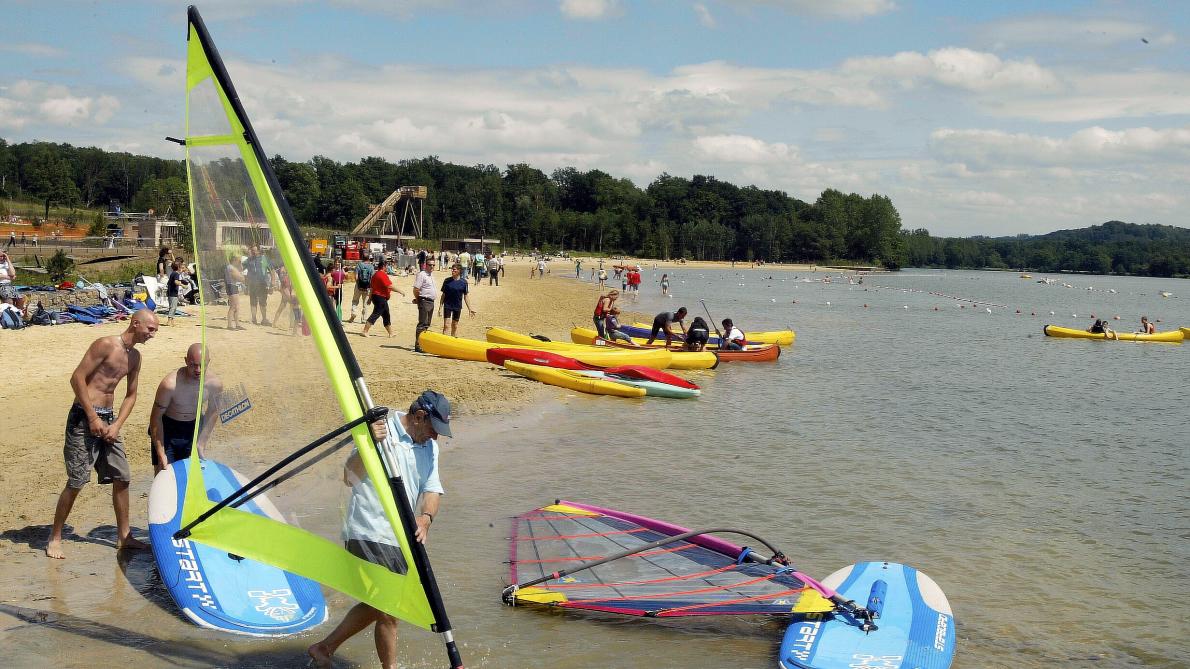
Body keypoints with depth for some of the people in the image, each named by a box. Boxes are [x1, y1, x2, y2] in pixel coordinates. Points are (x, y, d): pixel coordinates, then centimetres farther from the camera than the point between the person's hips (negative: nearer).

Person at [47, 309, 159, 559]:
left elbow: (131, 395, 16)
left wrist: (116, 425, 0)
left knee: (122, 477, 7)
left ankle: (123, 536, 18)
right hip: (84, 417, -8)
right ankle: (55, 539, 7)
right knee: (76, 481, -6)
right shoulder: (106, 345, -13)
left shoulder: (135, 356, 12)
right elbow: (77, 378, -16)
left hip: (108, 419, 8)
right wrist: (93, 417, -17)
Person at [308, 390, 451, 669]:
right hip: (370, 536, -8)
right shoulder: (381, 430, -11)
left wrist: (425, 517, -18)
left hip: (400, 540, 8)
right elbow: (350, 477, -16)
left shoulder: (429, 446, 11)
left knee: (377, 605, 17)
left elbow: (432, 490, 2)